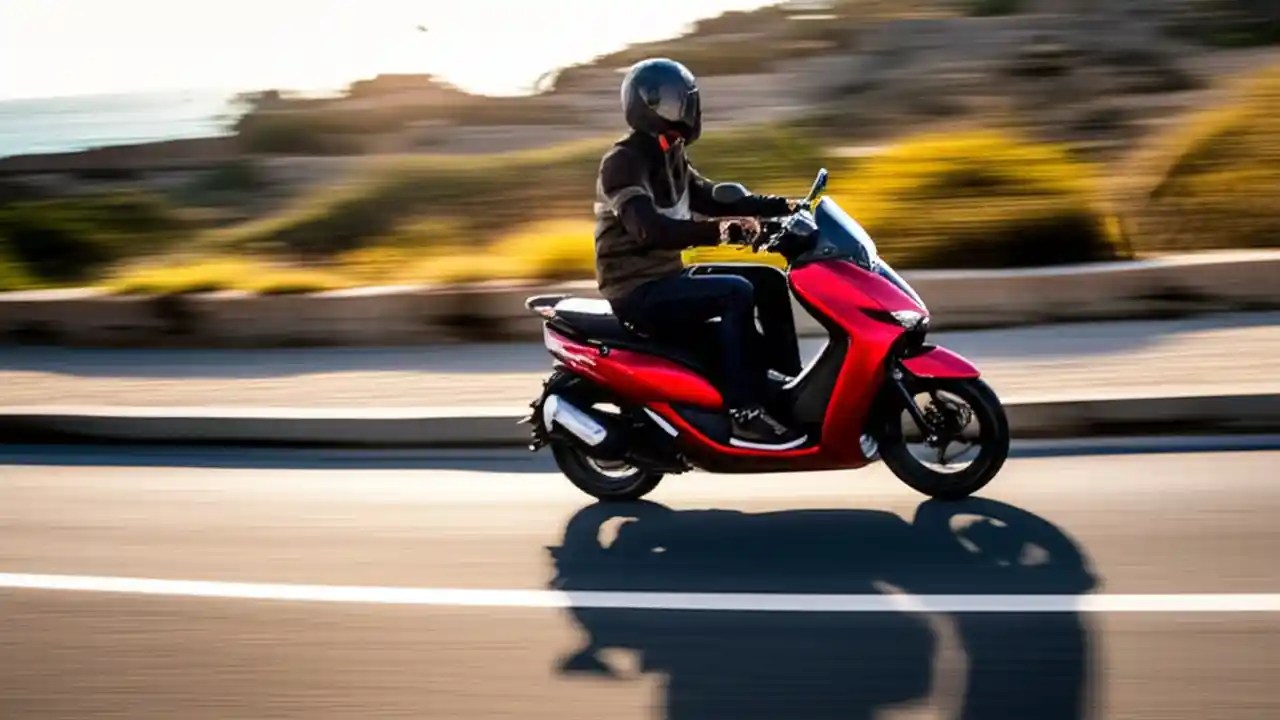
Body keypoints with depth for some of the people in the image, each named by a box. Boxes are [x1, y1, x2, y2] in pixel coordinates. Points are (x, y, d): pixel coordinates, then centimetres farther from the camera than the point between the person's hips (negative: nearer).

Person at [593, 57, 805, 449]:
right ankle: (744, 413, -25)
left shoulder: (669, 157, 13)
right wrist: (716, 231, -43)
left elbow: (709, 198, 17)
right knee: (736, 293, -27)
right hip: (638, 290, -10)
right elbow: (648, 228, -32)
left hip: (666, 277, 10)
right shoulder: (623, 160, -17)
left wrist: (782, 206, 6)